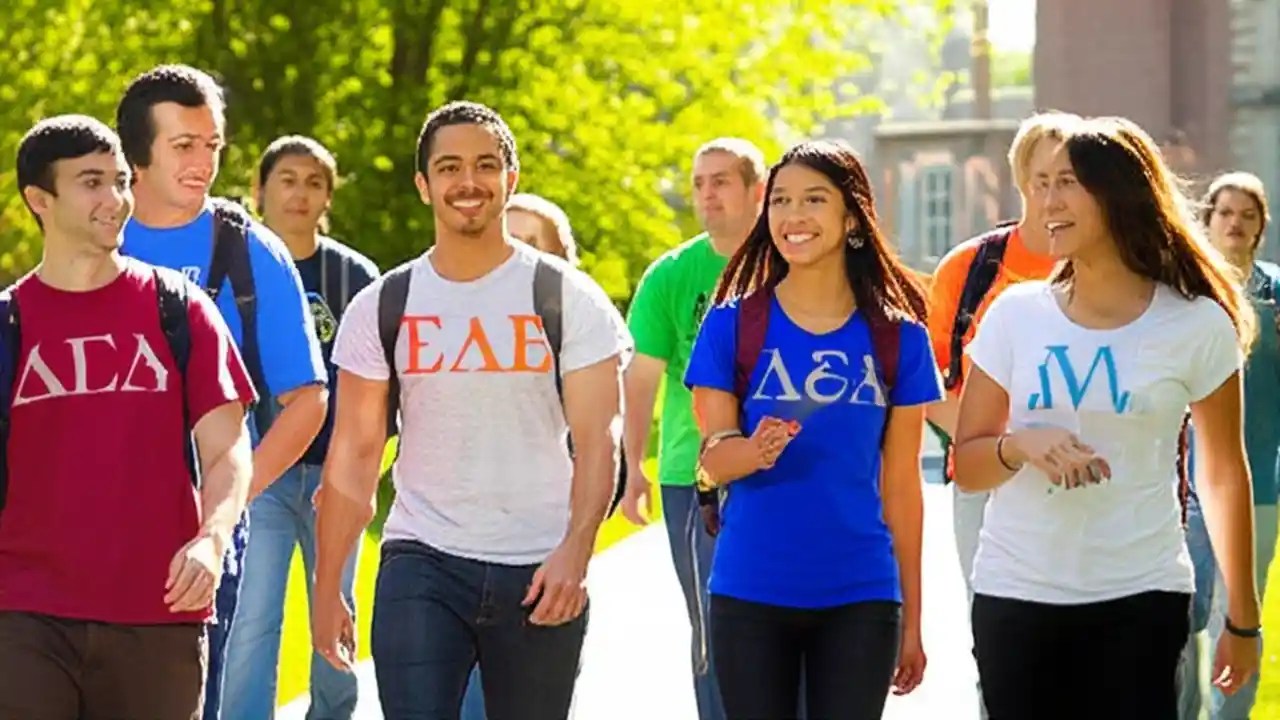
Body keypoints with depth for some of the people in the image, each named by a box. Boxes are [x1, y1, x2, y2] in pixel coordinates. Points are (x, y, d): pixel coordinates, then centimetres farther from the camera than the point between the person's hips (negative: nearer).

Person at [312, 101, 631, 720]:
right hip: (421, 562, 0)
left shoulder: (569, 300, 0)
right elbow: (353, 453, 7)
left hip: (541, 573, 0)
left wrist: (574, 550, -22)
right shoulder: (382, 307, 5)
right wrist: (327, 587, 3)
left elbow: (597, 441, -6)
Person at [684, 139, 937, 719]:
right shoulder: (731, 324, -1)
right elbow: (713, 460, -2)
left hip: (859, 596, 1)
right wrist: (753, 451, -26)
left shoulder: (898, 336, 2)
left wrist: (912, 617, 7)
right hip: (749, 593, 0)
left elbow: (901, 483, 6)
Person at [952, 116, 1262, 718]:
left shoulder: (1196, 325, -1)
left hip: (1140, 600, -2)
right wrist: (1020, 444, -16)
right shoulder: (1015, 314, 4)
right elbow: (966, 466, 6)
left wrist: (1242, 618, 8)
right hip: (1014, 596, 2)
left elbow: (1223, 473, 6)